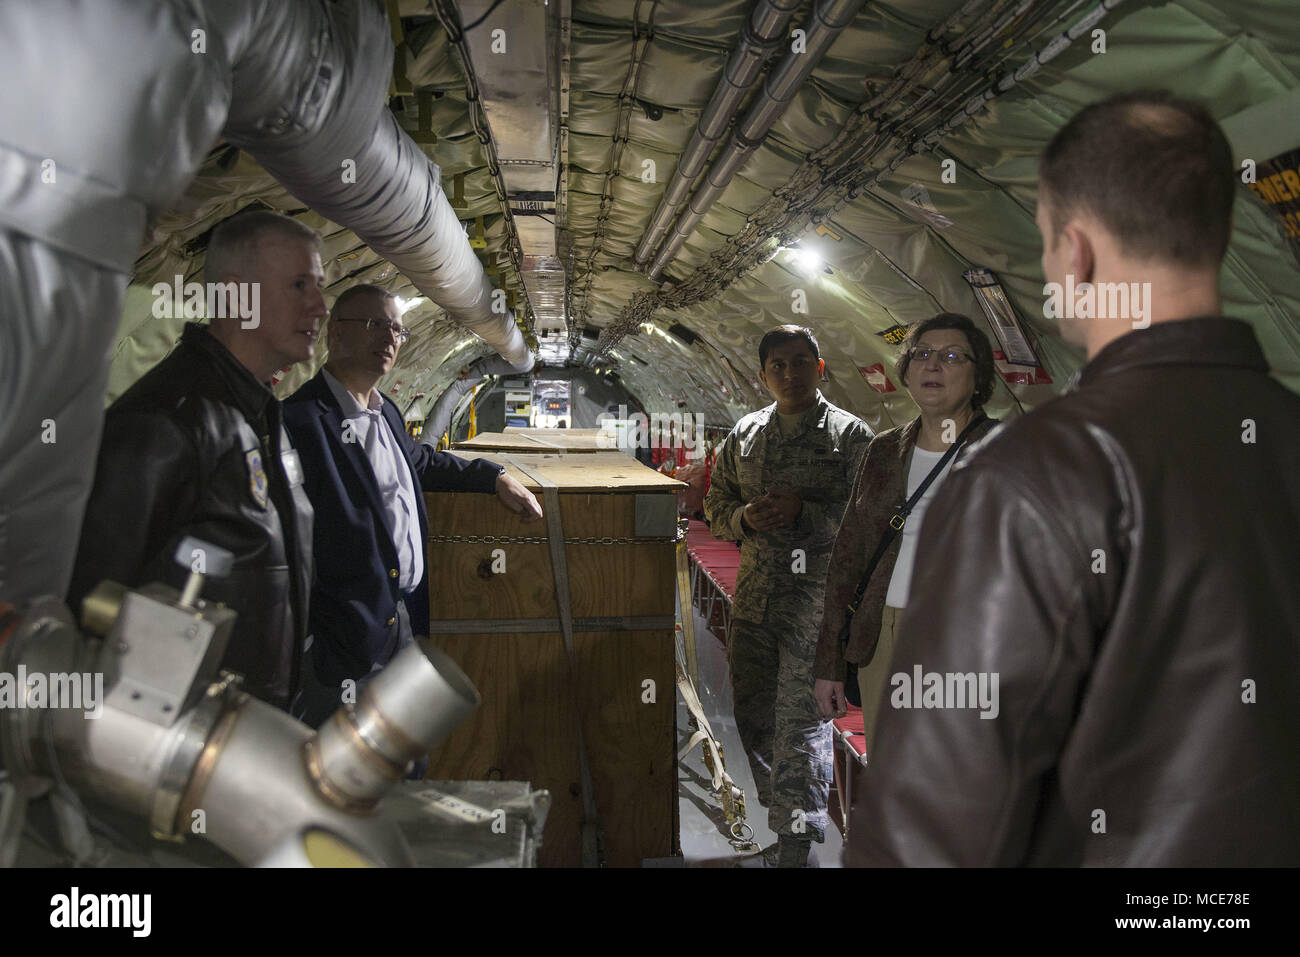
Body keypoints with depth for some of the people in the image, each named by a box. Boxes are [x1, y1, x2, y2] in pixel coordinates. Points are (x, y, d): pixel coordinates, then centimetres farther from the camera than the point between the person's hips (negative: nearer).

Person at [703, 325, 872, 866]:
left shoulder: (850, 435, -2)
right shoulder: (744, 434, 13)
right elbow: (716, 503, 15)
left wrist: (804, 512, -20)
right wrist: (746, 517, -6)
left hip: (816, 596, -6)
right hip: (754, 594, 6)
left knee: (800, 717, -4)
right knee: (752, 711, 13)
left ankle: (797, 844, 9)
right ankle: (787, 812, 33)